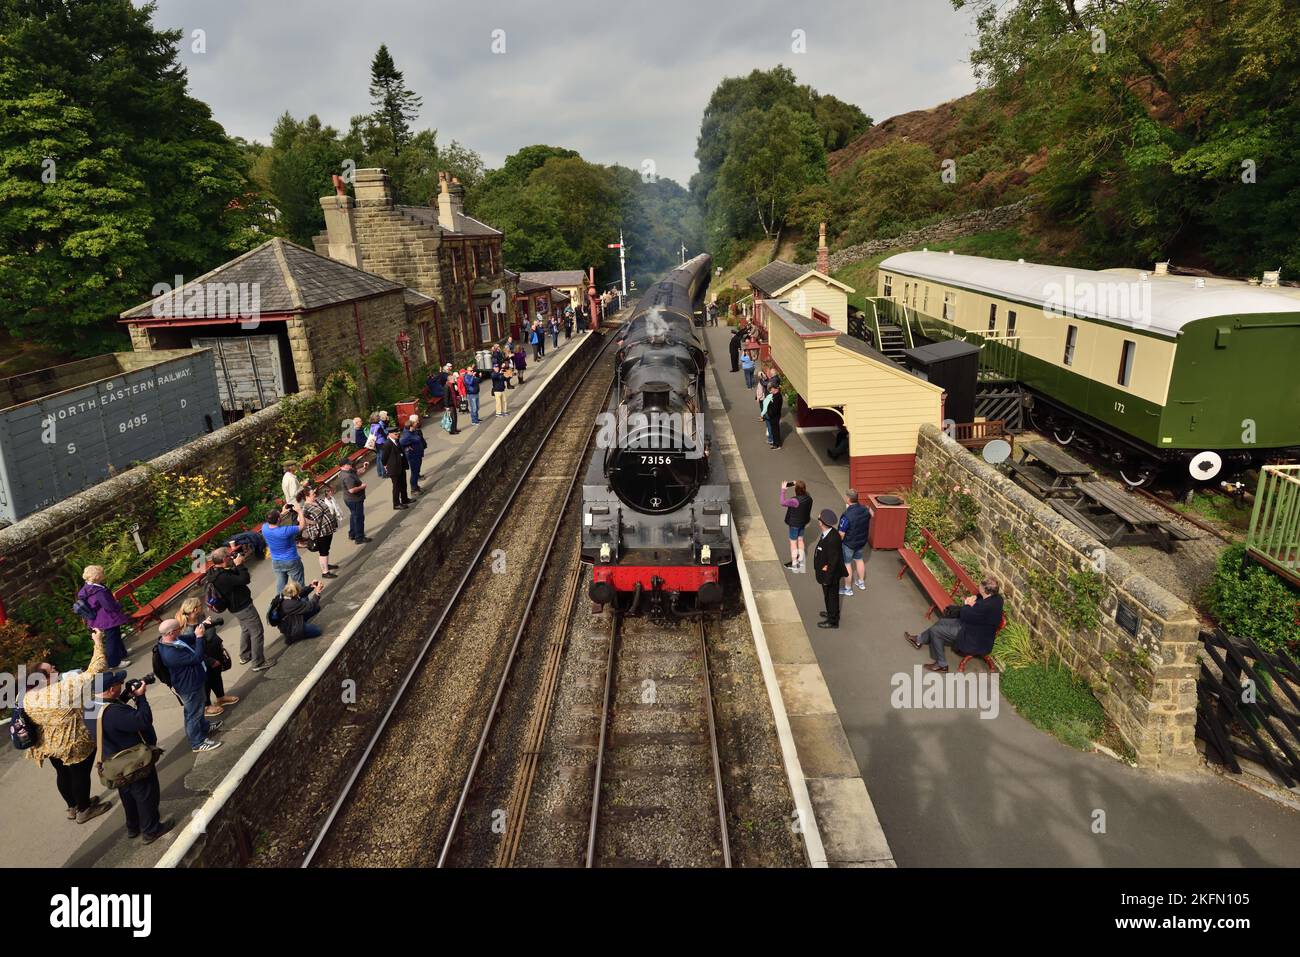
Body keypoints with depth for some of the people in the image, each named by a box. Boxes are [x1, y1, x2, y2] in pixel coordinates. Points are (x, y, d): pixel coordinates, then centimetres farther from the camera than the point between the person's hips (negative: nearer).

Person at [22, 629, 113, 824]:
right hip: (75, 745, -6)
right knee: (81, 775, 14)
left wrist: (36, 748, 16)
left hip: (50, 746, 6)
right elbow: (95, 671, -24)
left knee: (63, 774, 25)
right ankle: (84, 810, 31)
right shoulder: (69, 687, -30)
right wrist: (98, 642, -18)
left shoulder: (27, 698, -12)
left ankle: (72, 807, 44)